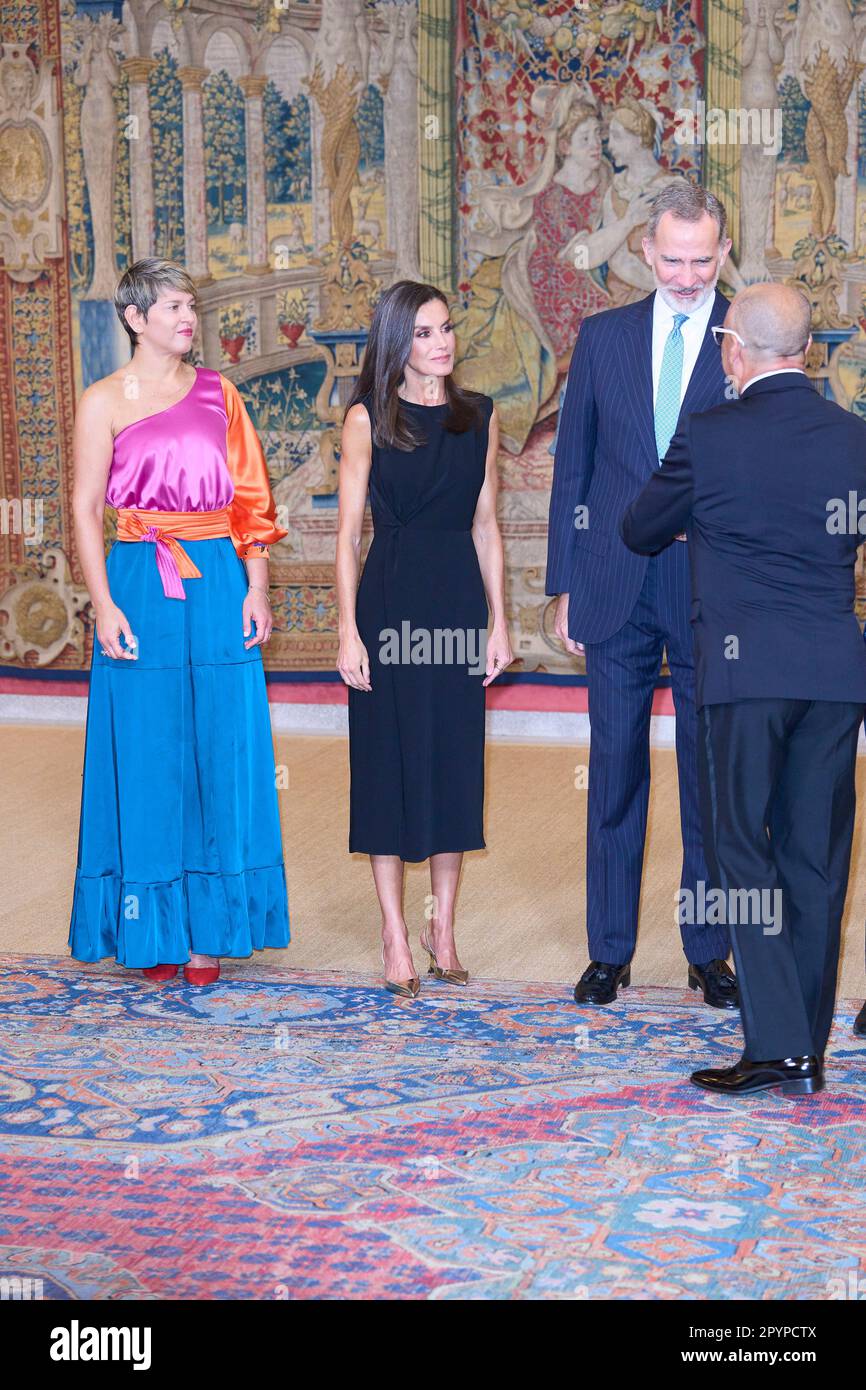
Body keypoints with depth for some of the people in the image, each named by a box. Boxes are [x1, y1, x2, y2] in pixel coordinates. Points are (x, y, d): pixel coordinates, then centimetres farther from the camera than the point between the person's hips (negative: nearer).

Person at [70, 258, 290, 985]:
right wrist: (104, 607, -11)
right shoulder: (105, 401, 1)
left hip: (220, 584, 3)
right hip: (143, 586, -3)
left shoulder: (217, 392, 11)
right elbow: (85, 509, -2)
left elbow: (251, 498, 10)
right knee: (147, 758, 2)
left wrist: (256, 589, 1)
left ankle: (210, 927, 14)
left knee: (222, 755, 3)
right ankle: (151, 927, 14)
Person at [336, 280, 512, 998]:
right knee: (389, 763, 3)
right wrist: (348, 632, -9)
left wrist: (499, 622, 4)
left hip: (459, 603, 3)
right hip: (389, 603, -3)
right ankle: (396, 938, 12)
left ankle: (443, 926, 21)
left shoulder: (480, 416, 7)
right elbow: (349, 533, -3)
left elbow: (486, 526, 9)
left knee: (455, 762, 8)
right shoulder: (368, 419, -2)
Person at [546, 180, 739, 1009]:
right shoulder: (603, 336, 7)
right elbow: (572, 467, 9)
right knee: (615, 770, 8)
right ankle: (609, 950, 19)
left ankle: (709, 953, 19)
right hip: (617, 589, 2)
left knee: (710, 777, 6)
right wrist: (562, 586, 5)